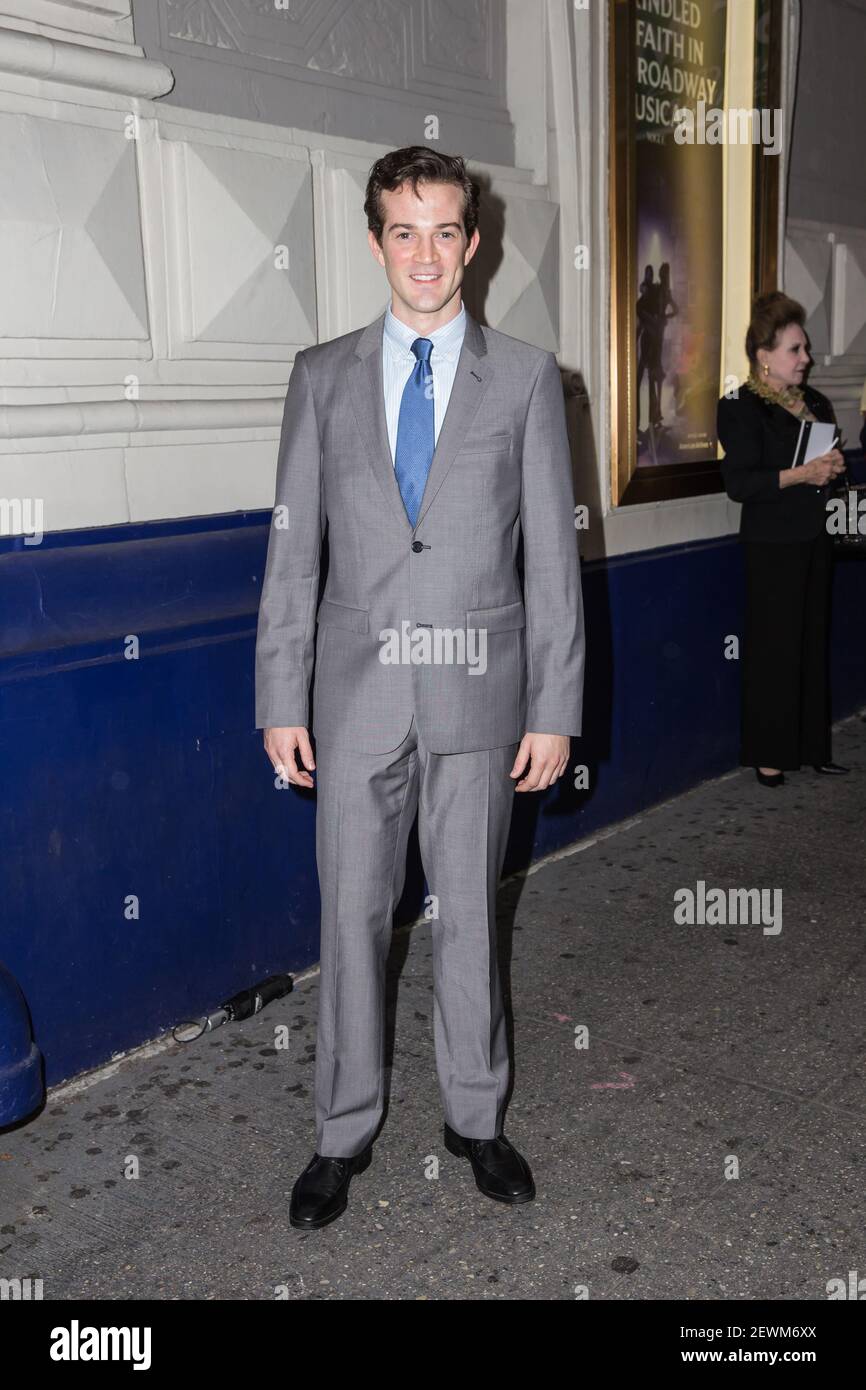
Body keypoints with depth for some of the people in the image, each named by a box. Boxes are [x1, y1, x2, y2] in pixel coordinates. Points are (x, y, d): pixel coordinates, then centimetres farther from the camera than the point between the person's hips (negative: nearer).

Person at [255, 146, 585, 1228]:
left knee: (470, 913, 12)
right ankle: (344, 1133, 26)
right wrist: (280, 699, -1)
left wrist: (556, 709, -4)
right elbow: (292, 547, 3)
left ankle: (473, 1117, 31)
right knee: (352, 915, 8)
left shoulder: (526, 378, 2)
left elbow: (553, 554, 0)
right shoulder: (323, 376, 4)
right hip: (359, 692, 1)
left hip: (479, 693, 0)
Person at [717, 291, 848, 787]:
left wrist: (835, 466, 2)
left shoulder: (816, 403, 13)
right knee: (775, 647, -3)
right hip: (773, 545, -7)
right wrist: (799, 475, -23)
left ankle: (812, 746, 19)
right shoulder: (742, 408, -9)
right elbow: (740, 483, -18)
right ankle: (768, 753, 8)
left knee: (813, 641, 10)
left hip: (815, 540, 7)